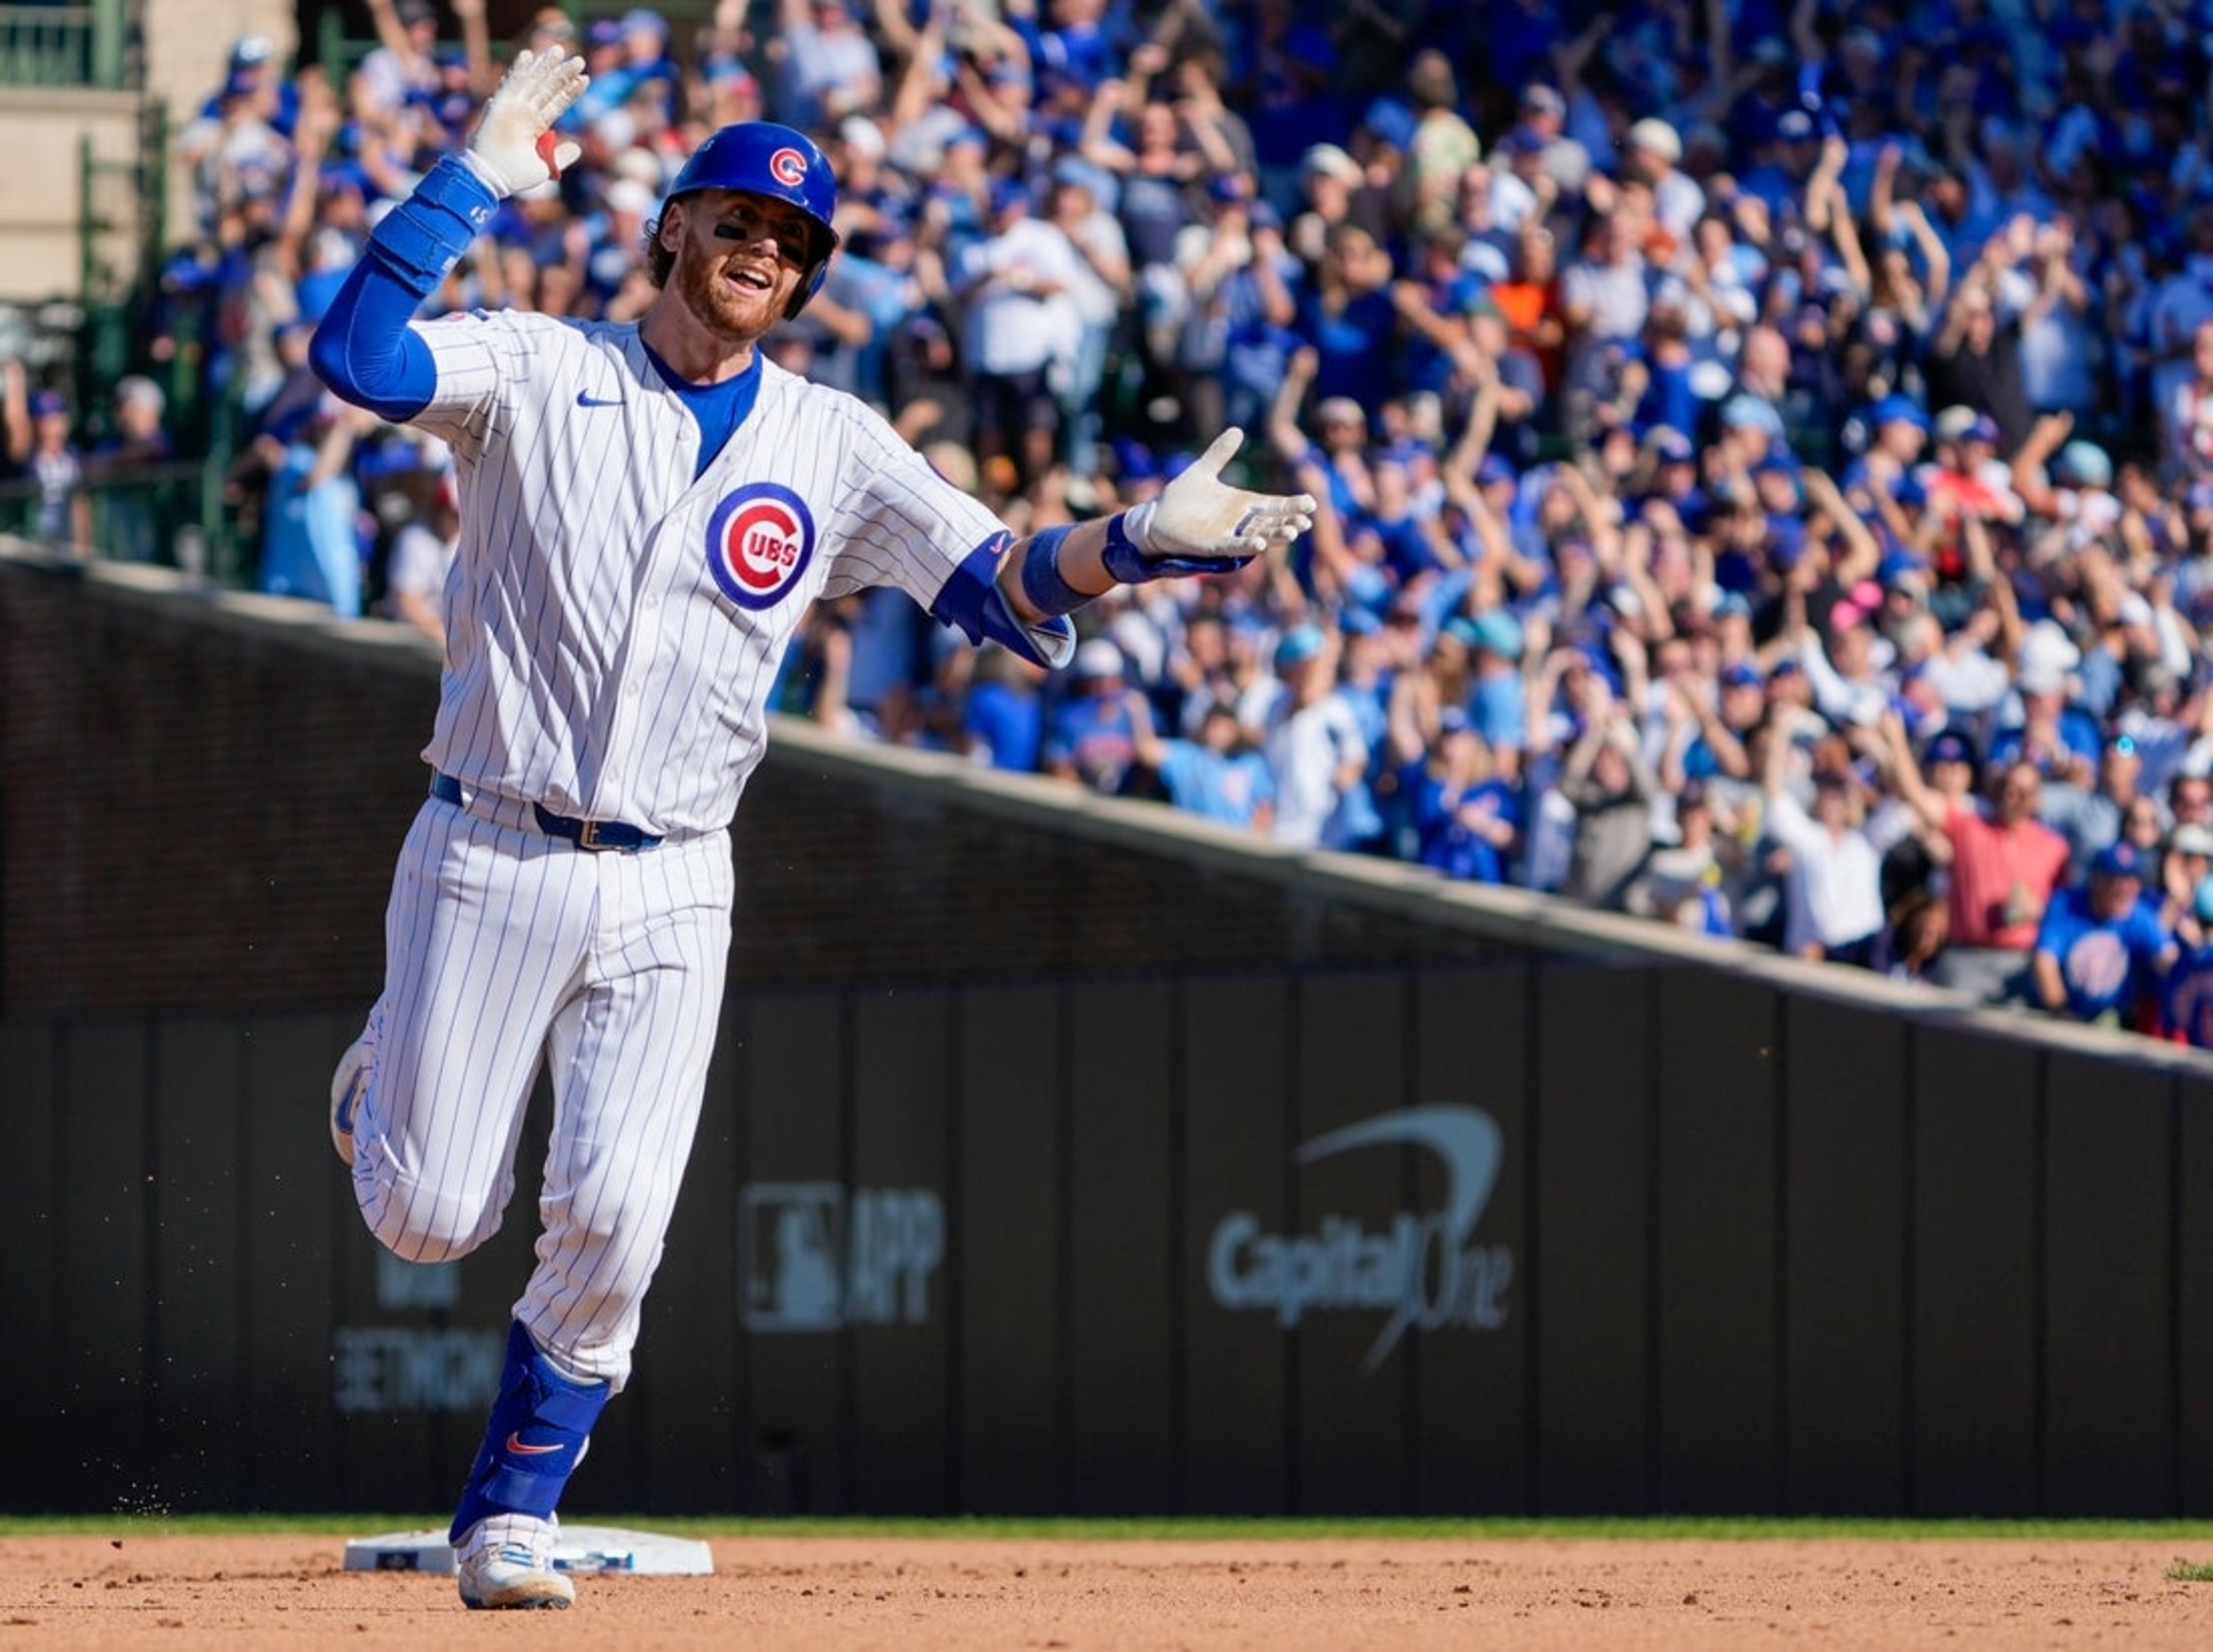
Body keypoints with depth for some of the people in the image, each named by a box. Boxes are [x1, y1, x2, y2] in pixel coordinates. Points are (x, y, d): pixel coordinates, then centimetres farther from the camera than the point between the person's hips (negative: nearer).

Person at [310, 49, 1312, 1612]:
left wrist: (1141, 539, -18)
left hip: (668, 894, 2)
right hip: (489, 864, -2)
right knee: (429, 1219, 0)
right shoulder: (538, 374, -2)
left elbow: (1004, 582, 0)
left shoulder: (834, 449, 7)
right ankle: (392, 1080, 37)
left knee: (614, 1222, -10)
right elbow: (360, 357, -20)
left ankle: (510, 1514, 8)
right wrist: (479, 177, -21)